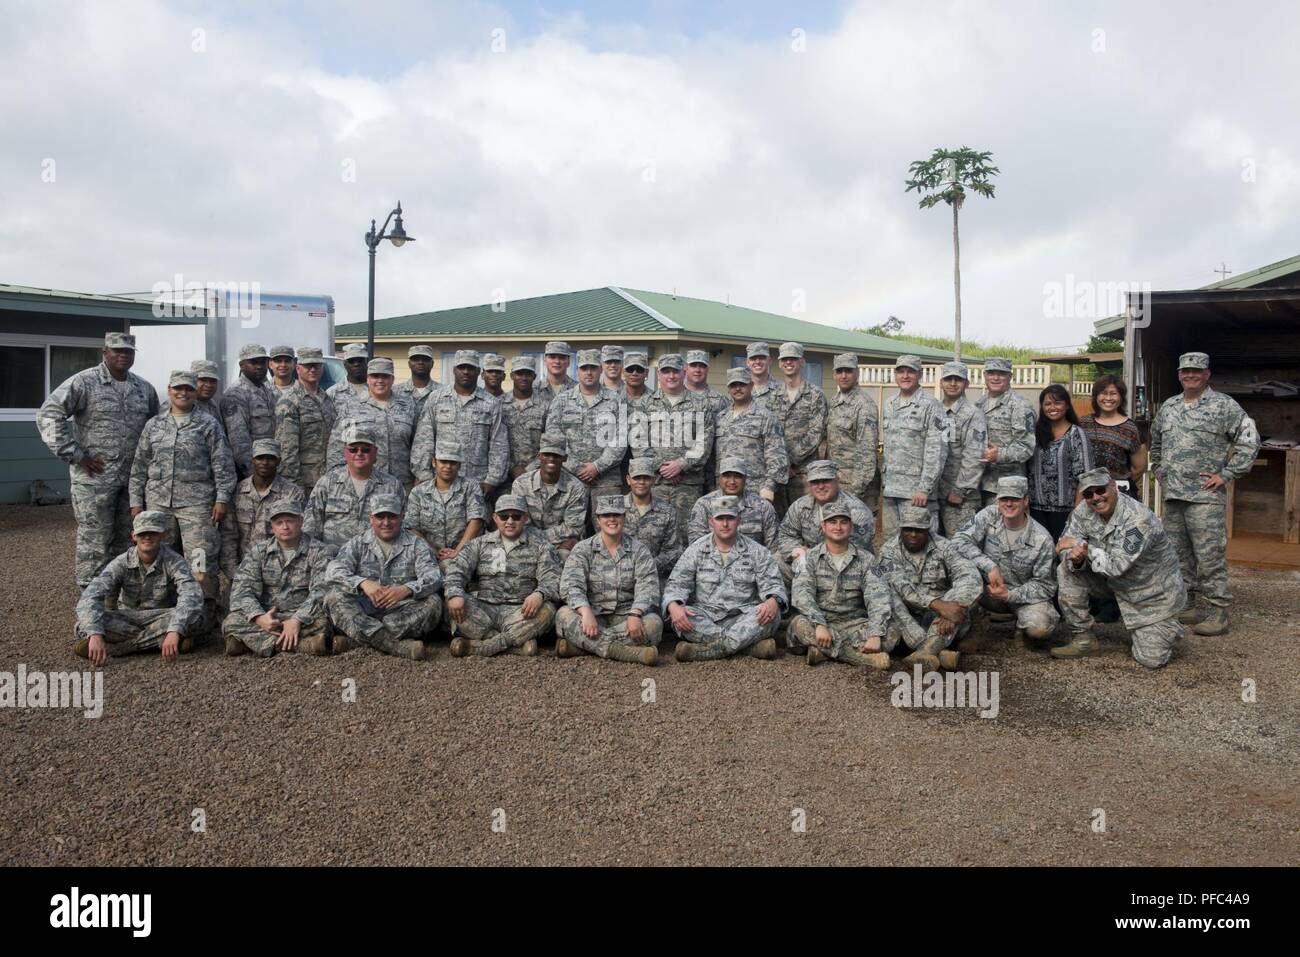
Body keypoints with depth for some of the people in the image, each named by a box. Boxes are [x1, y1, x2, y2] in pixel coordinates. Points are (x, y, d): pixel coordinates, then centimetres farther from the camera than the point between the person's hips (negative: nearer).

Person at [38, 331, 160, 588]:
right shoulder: (84, 382, -7)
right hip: (95, 478, -6)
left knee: (126, 541, 12)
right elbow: (49, 415, -14)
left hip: (133, 480, 6)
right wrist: (76, 456, -15)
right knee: (94, 543, -1)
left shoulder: (144, 388, 12)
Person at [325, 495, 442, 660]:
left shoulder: (415, 544, 8)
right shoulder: (357, 544, 10)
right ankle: (398, 645, -40)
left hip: (402, 610, 0)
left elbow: (434, 577, -7)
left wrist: (407, 589, -28)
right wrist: (363, 583, -27)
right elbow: (333, 571, -7)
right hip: (363, 611, 1)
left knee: (433, 602, -28)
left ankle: (357, 639, -32)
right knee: (334, 597, -25)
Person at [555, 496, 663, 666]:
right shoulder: (583, 549, 5)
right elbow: (571, 585, -10)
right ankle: (622, 651, -41)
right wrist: (586, 612, -29)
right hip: (593, 615, 0)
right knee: (564, 615, -29)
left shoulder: (639, 550, 6)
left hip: (625, 617, 0)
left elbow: (648, 587, -7)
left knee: (653, 623, -30)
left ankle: (582, 645, -30)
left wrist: (635, 615, -27)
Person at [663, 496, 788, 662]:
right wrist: (673, 606, -22)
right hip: (706, 619, 0)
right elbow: (677, 584, 3)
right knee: (680, 617, -31)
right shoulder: (695, 550, 10)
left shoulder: (757, 552, 9)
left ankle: (706, 650, -33)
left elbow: (772, 585, 2)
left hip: (743, 619, 0)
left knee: (771, 615, -30)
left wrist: (773, 601, -24)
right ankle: (749, 645, -30)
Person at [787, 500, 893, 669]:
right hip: (821, 623, -1)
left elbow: (877, 597, -10)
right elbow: (801, 593, -14)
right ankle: (864, 656, -30)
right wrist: (820, 624, -31)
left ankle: (825, 650, -26)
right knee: (799, 623, -33)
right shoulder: (811, 557, 2)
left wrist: (875, 635, -27)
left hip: (854, 624, 1)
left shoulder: (865, 559, 4)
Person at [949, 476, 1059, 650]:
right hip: (992, 590, 2)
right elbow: (959, 540, -20)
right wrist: (989, 566, -30)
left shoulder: (1042, 539, -15)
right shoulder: (989, 516, -10)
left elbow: (1045, 585, -11)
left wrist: (1010, 595, -24)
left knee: (1040, 627, -33)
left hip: (1026, 595, -2)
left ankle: (1022, 628, 8)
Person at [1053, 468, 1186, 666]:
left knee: (1152, 660, -10)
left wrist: (1081, 545, -29)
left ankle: (1168, 628, 27)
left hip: (1155, 592, -5)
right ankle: (1083, 640, -6)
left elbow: (1116, 566, -34)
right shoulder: (1083, 511, -10)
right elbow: (1066, 548, -10)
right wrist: (1075, 558, -34)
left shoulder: (1138, 519, -30)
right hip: (1115, 583, 5)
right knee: (1067, 570, -17)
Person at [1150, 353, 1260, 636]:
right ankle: (1186, 605, 23)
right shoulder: (1168, 406, 15)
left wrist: (1227, 475, -10)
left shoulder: (1223, 405, -4)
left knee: (1210, 555, -7)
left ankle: (1218, 613, -1)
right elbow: (1155, 441, 30)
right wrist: (1159, 469, 19)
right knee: (1178, 554, 12)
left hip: (1205, 495, -7)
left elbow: (1249, 440, -8)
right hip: (1172, 495, 7)